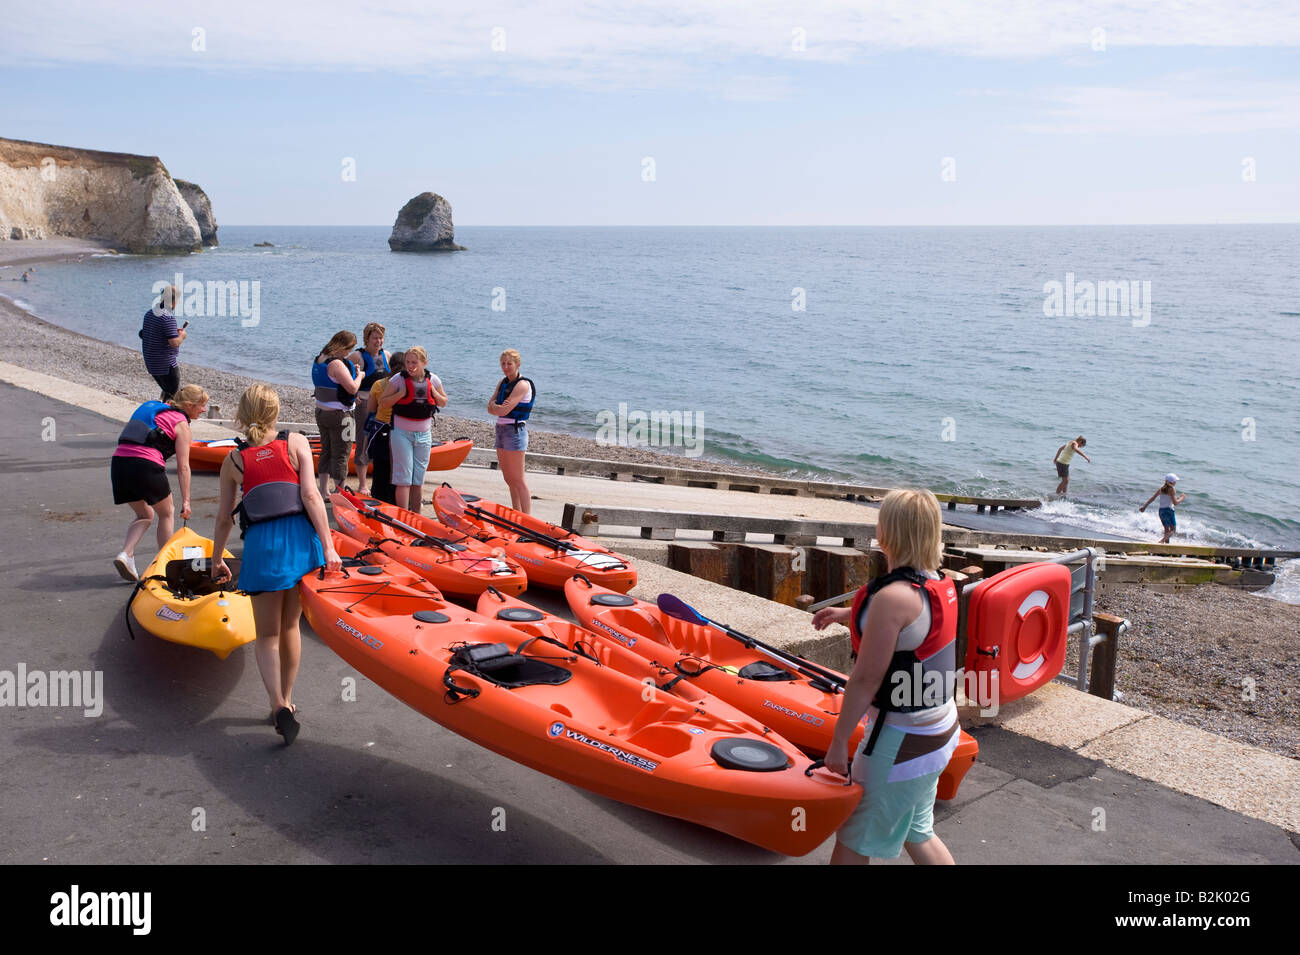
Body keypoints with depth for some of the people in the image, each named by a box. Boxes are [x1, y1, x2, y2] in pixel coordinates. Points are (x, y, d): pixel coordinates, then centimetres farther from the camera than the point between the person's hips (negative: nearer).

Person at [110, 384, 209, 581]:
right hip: (146, 464, -7)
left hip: (119, 460, 7)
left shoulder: (154, 408, 25)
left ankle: (126, 554, 2)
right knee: (166, 514, 16)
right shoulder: (181, 424, 3)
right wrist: (186, 501, 0)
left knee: (144, 515, 23)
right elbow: (183, 467, -1)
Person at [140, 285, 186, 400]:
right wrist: (182, 336, -3)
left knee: (167, 392, 22)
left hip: (151, 363, 9)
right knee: (172, 396, 3)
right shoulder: (168, 317, -21)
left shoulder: (149, 313, 8)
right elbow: (174, 342, -26)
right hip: (166, 365, -9)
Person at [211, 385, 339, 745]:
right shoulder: (296, 443, 4)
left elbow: (224, 518, 11)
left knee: (267, 634, 11)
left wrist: (216, 559, 25)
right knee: (290, 626, 19)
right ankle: (286, 700, 28)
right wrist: (328, 545, -9)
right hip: (301, 539, 1)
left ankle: (278, 705, -9)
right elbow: (310, 495, -7)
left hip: (261, 544, -1)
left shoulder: (234, 460, 8)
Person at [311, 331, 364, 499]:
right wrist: (359, 376, -3)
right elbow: (352, 388, -21)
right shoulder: (336, 364, -20)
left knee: (326, 452, 17)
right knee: (341, 454, 0)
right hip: (338, 415, -9)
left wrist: (351, 371, 10)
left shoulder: (319, 360, 8)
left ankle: (324, 491, 23)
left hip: (321, 411, 9)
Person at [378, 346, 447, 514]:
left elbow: (443, 403, 13)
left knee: (419, 479, 8)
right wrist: (401, 393, -18)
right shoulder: (398, 379, -7)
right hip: (401, 433, -3)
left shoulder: (433, 380, 2)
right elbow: (382, 403, -4)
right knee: (404, 477, -7)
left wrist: (434, 393, -6)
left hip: (423, 434, 3)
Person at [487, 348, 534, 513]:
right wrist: (499, 407, -14)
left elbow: (504, 410, -19)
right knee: (509, 479, 12)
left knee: (518, 480, -7)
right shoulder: (502, 382, 14)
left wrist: (494, 407, 0)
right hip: (501, 430, 8)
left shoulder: (522, 385, -13)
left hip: (515, 430, -8)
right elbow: (490, 407, 6)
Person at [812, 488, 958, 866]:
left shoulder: (892, 597, -26)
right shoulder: (940, 585, 0)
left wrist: (839, 742, -15)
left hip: (901, 741, -9)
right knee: (917, 833, 25)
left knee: (854, 841, 8)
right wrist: (847, 615, 26)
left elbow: (866, 679, -23)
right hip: (940, 731, 9)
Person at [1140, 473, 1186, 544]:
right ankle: (1162, 540, -21)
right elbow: (1175, 502, -16)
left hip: (1161, 511, 7)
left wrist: (1144, 506, 14)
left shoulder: (1162, 488, 7)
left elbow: (1152, 498, 9)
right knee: (1173, 529, 0)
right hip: (1168, 510, -7)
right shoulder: (1171, 489, -12)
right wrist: (1182, 498, 1)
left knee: (1167, 530, 17)